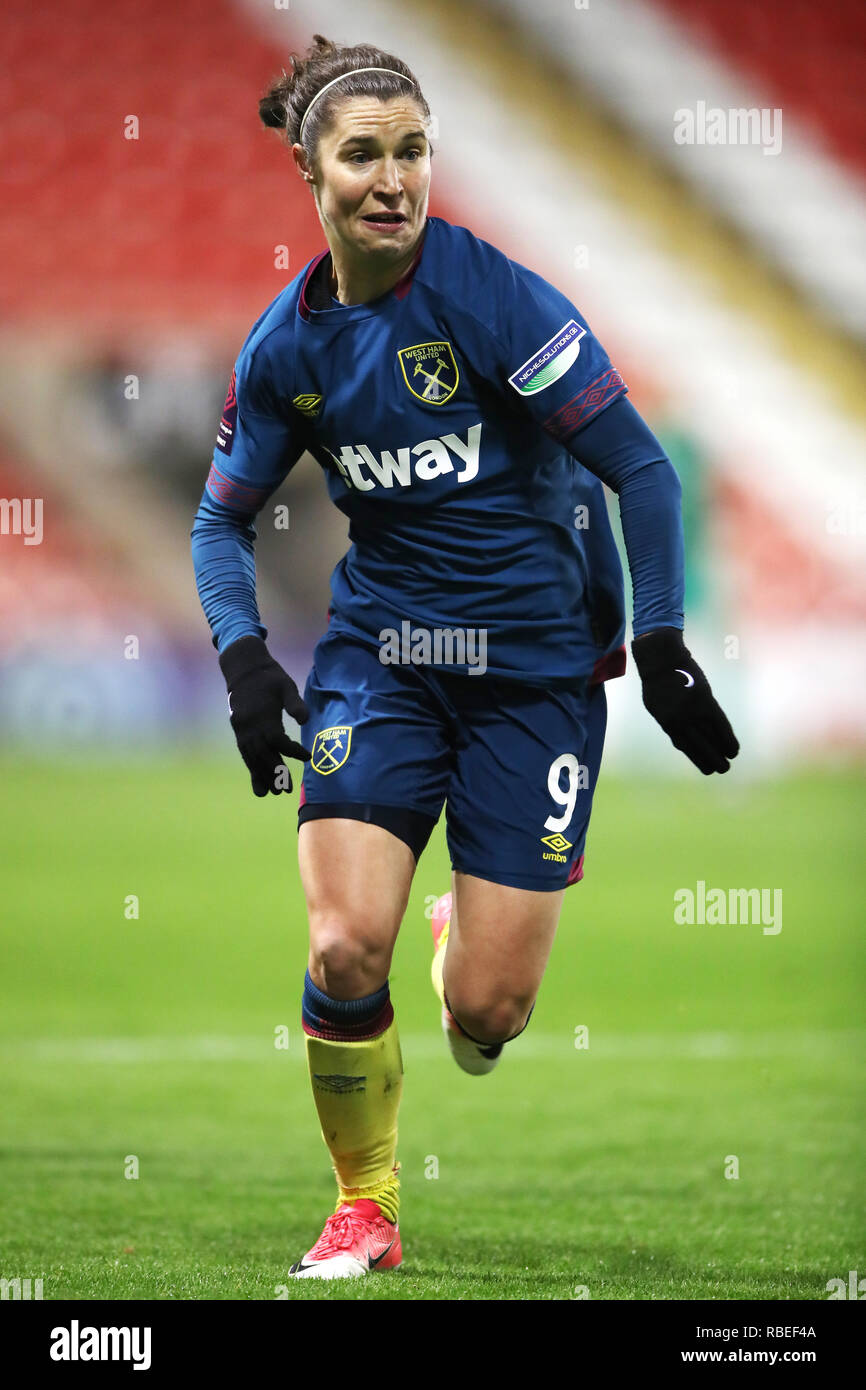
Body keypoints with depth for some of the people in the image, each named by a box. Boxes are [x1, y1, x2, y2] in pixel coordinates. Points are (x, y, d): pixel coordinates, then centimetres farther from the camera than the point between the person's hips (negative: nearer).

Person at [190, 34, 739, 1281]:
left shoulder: (491, 293, -16)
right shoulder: (287, 346, -1)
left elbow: (640, 468, -13)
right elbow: (224, 516, 12)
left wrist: (661, 650, -17)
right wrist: (244, 659, -4)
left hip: (539, 663, -3)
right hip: (381, 651, 3)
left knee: (485, 1012, -5)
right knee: (346, 947, -16)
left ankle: (475, 931, 36)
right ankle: (365, 1209, 9)